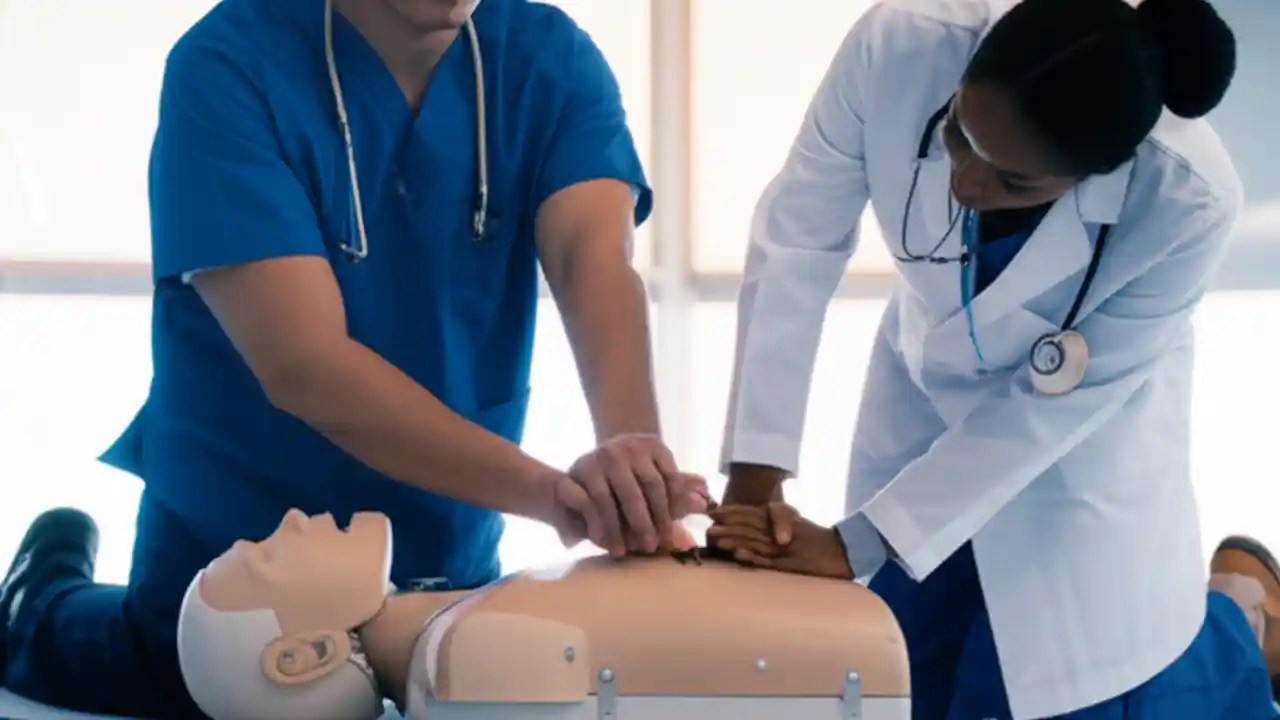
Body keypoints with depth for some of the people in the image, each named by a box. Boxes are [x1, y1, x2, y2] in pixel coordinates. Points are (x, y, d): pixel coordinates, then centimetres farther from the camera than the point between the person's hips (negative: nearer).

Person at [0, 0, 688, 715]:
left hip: (451, 553, 4)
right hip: (236, 549, -4)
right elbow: (303, 366, -33)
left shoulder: (551, 59, -11)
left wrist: (632, 447, -48)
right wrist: (542, 487, -45)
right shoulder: (229, 65, -24)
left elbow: (596, 256, -27)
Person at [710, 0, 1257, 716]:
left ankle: (1237, 616, 33)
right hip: (929, 381, 3)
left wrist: (858, 544, -25)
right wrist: (756, 469, -27)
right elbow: (798, 236, -23)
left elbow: (1053, 404, -25)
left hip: (1082, 417, -3)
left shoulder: (1187, 203, -36)